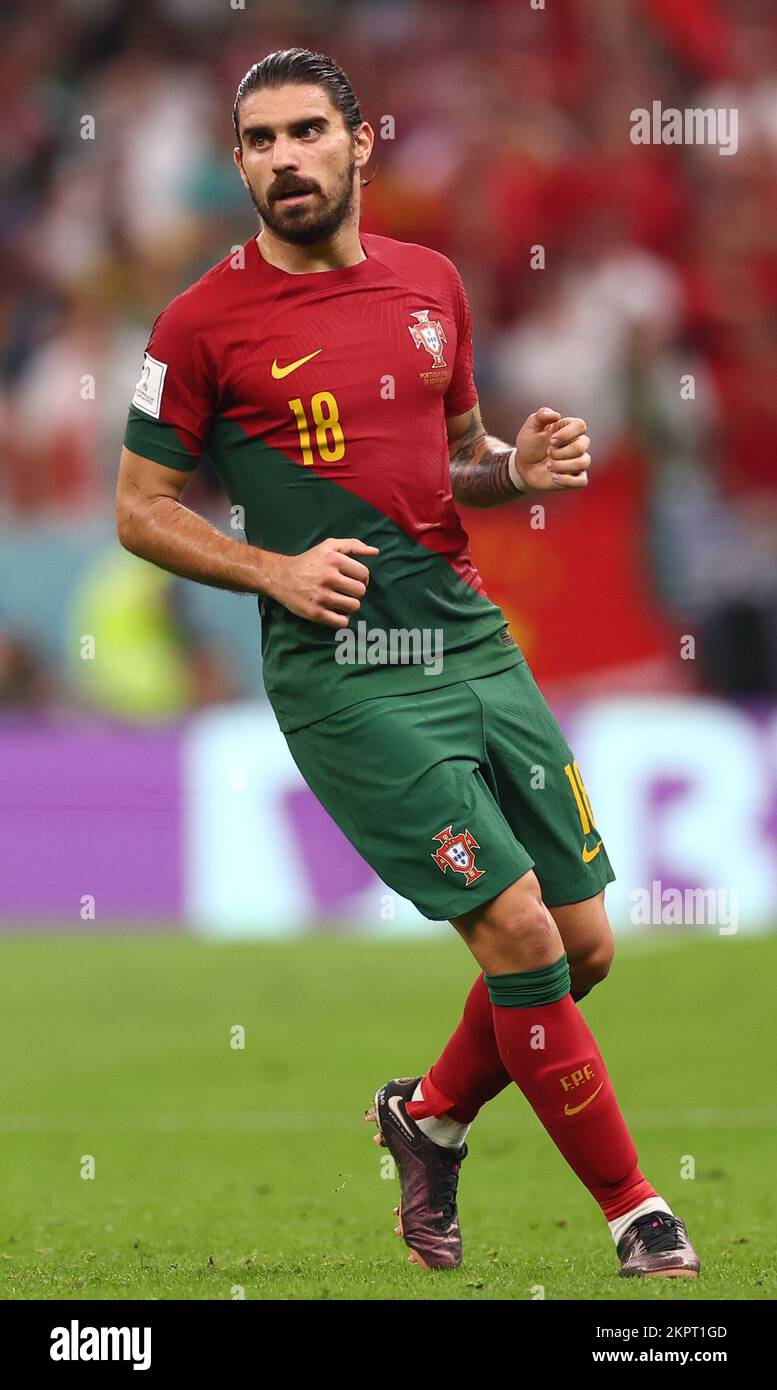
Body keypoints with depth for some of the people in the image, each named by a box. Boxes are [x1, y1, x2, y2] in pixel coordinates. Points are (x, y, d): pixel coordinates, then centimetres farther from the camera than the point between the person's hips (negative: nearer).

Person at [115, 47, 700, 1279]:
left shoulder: (432, 284, 11)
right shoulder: (205, 323, -5)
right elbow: (140, 510, 1)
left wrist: (521, 470, 2)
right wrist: (274, 570, -14)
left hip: (474, 638, 6)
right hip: (347, 671, -6)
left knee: (586, 946, 5)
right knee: (519, 930, -13)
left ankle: (430, 1117, 32)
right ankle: (636, 1214, 1)